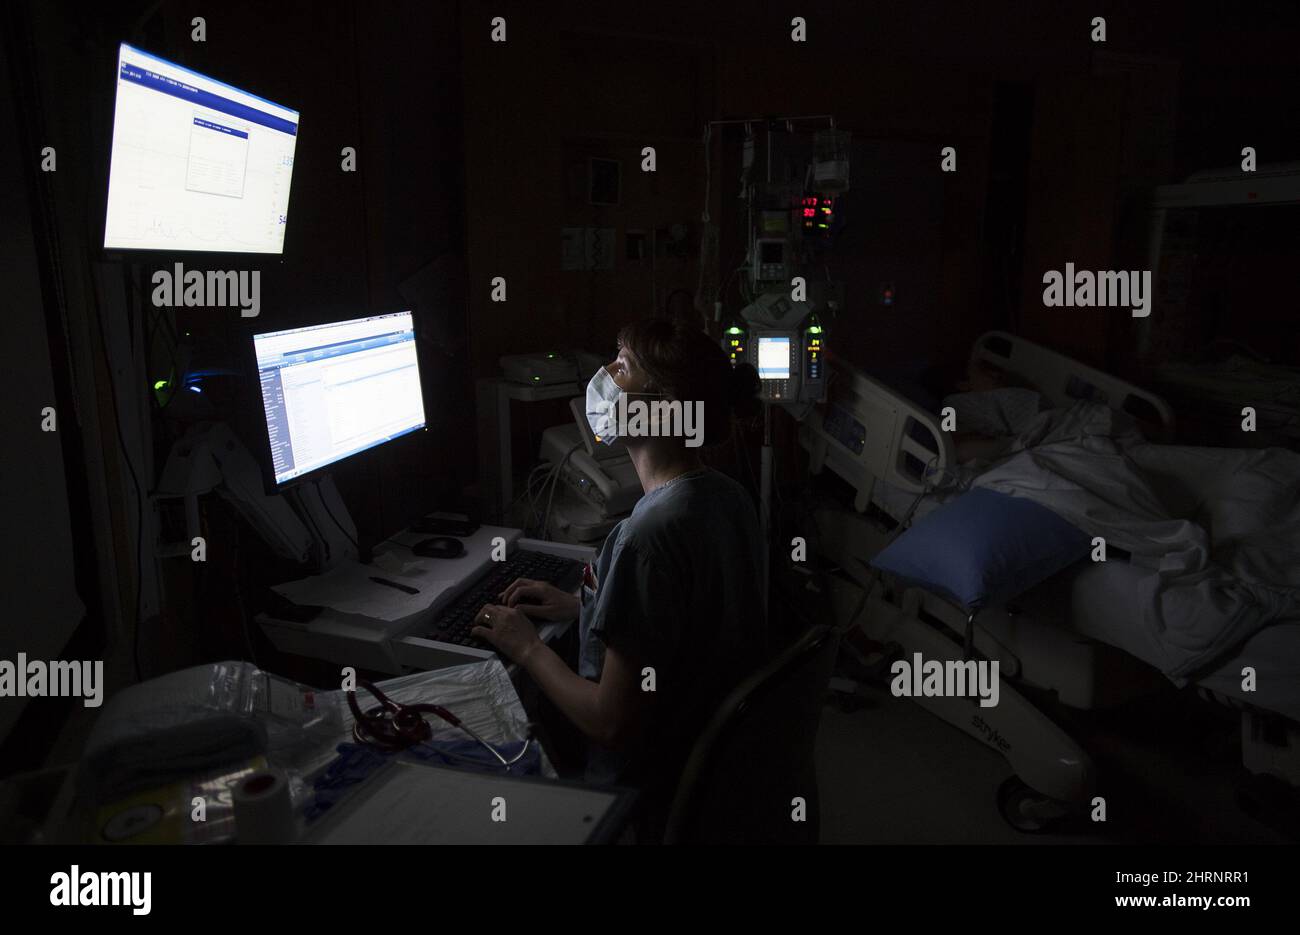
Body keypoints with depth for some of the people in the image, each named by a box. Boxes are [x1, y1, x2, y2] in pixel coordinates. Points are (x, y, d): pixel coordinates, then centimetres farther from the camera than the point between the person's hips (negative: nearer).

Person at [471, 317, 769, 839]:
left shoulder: (649, 535, -33)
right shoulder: (728, 497, -4)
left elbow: (612, 724, -26)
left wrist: (527, 648, -11)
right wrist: (579, 607, 11)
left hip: (653, 793, -8)